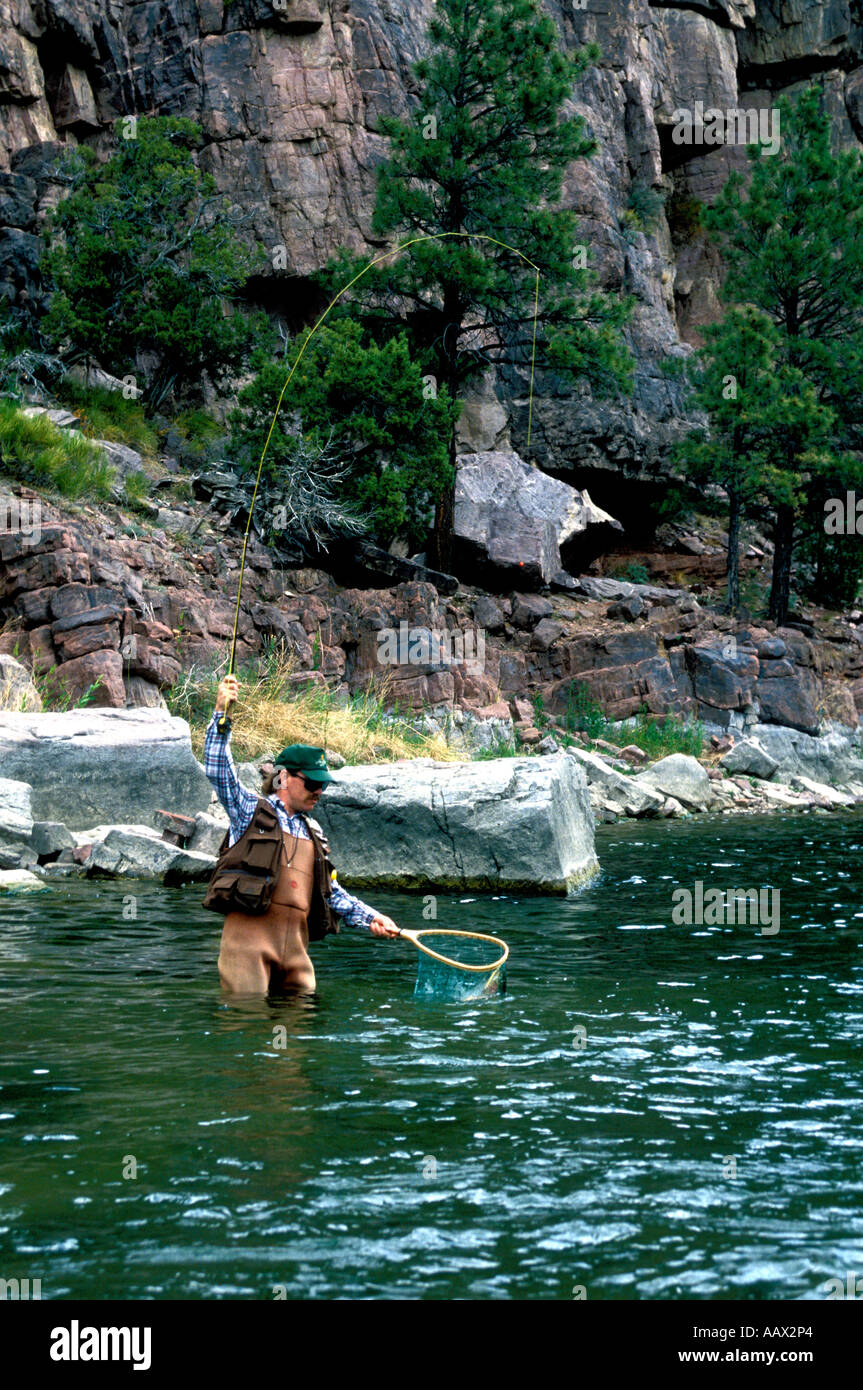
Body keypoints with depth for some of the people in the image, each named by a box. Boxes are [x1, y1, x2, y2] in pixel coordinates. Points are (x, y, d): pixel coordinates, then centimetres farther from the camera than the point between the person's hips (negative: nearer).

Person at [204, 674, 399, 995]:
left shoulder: (314, 832, 24)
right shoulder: (251, 810, 8)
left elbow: (331, 890, 26)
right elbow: (218, 771, -3)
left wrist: (369, 918, 16)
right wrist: (221, 715, -11)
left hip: (295, 944, 6)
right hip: (249, 938, -6)